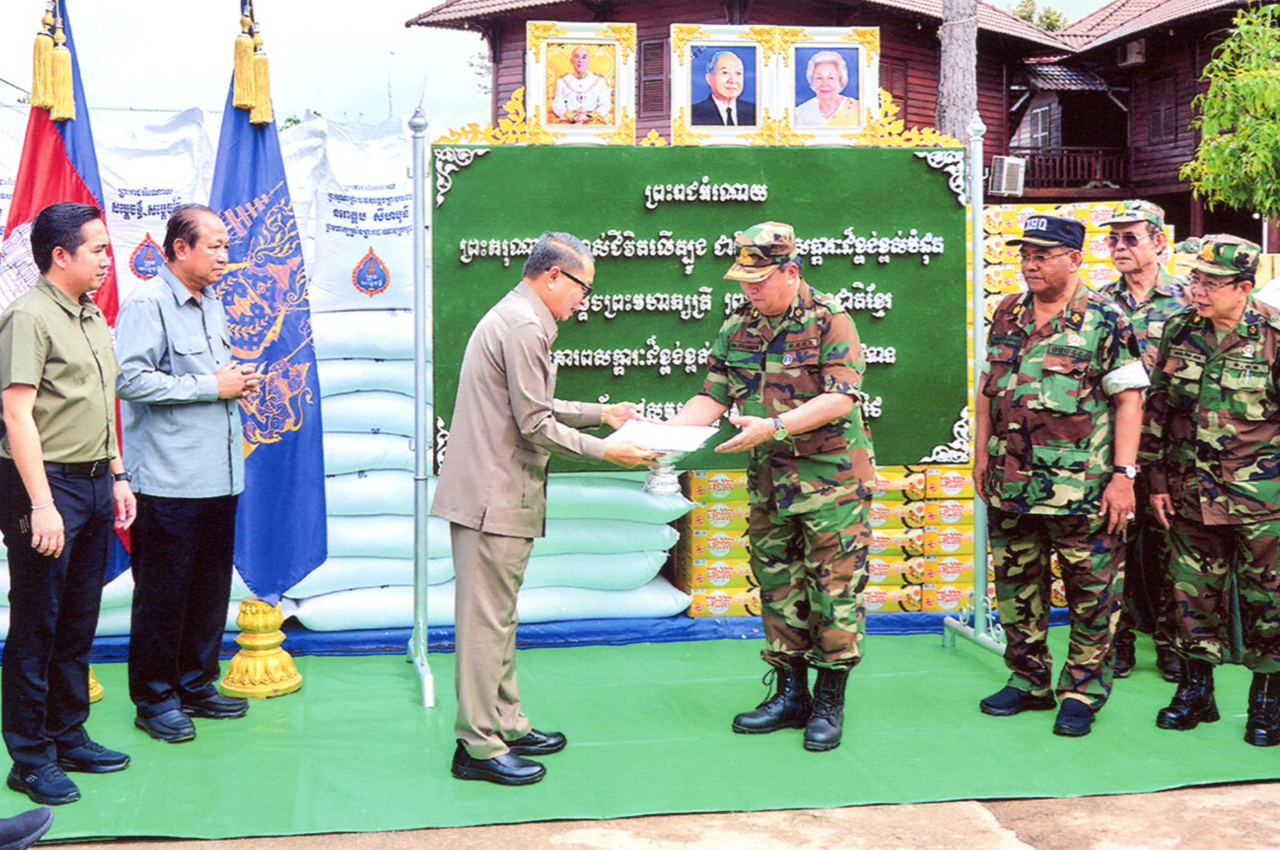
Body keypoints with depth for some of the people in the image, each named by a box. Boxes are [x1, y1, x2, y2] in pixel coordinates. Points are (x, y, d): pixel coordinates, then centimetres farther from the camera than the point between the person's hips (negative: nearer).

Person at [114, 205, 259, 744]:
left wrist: (237, 381, 7)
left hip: (219, 475, 8)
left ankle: (196, 685, 27)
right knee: (162, 593, 1)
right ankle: (155, 699, 13)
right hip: (168, 480, -8)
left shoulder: (212, 304, 17)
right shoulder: (147, 304, -11)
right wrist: (212, 386, -18)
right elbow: (131, 379, -22)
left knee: (211, 588, 14)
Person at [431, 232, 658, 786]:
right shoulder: (524, 328, -16)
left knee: (497, 619, 16)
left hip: (495, 495, 11)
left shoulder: (515, 318, 19)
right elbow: (535, 425, -17)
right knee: (486, 621, -5)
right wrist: (606, 451, -10)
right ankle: (479, 746, 2)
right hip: (495, 497, -11)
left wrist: (600, 413, 24)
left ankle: (506, 725, 26)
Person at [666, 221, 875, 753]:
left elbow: (840, 398, -19)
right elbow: (713, 395, 8)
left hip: (832, 477, -5)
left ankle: (830, 702, 10)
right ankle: (789, 694, 21)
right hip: (768, 481, 6)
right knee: (778, 588, 10)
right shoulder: (737, 328, 7)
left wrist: (773, 426, -27)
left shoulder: (829, 321, -10)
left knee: (835, 589, -1)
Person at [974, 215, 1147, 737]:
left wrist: (1124, 474, -13)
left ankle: (1083, 692, 17)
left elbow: (1129, 400, -8)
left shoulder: (1105, 322, -7)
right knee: (1016, 590, 13)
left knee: (1092, 596, 3)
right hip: (1010, 484, 5)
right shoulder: (1006, 315, 9)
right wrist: (981, 453, 13)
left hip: (1082, 491, -5)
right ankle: (1028, 681, 27)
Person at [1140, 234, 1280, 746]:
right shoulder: (1179, 332, 4)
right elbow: (1156, 410, 10)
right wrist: (1156, 479, 8)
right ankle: (1195, 693, 24)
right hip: (1190, 493, 4)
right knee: (1193, 594, 10)